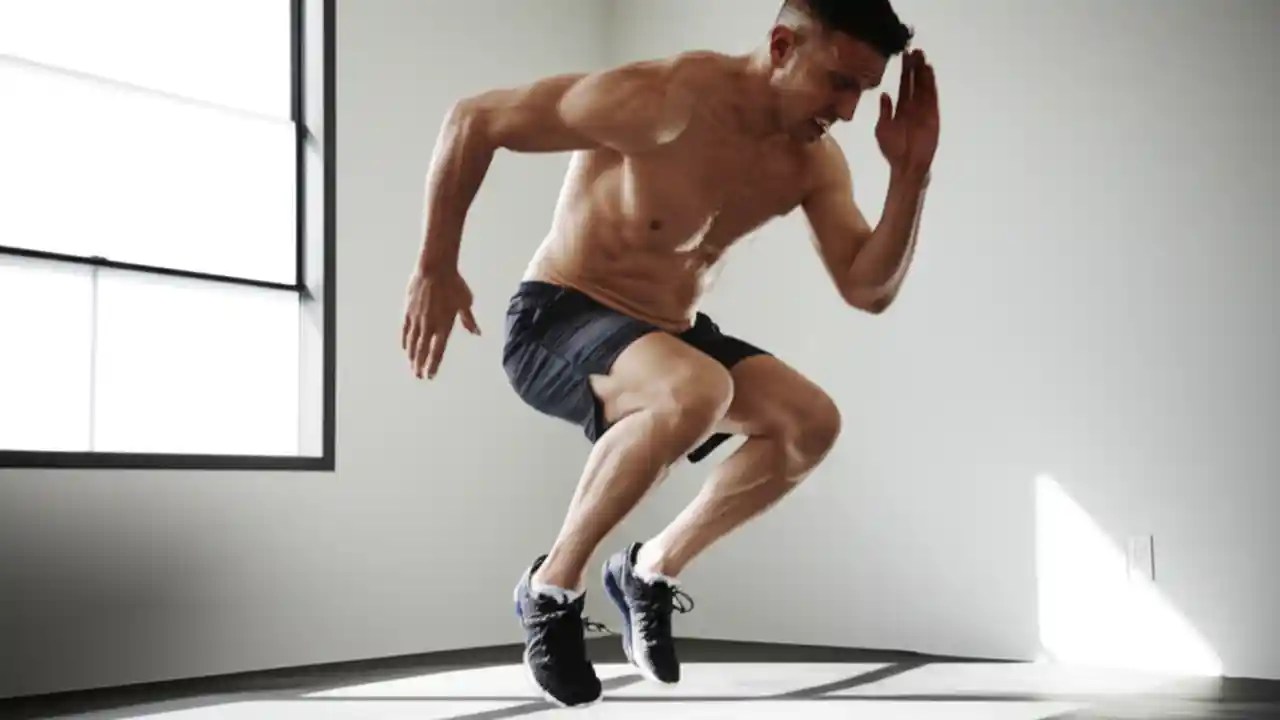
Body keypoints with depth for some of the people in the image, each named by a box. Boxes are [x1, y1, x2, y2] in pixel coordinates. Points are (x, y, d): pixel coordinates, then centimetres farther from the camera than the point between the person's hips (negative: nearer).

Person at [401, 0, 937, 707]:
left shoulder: (813, 160, -5)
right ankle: (552, 587, -15)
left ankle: (652, 568, 9)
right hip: (556, 319, -7)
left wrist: (910, 173, -17)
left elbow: (869, 291, -3)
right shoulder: (662, 99, -27)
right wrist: (435, 269, -18)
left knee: (811, 422, -10)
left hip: (668, 332, 7)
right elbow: (472, 119, -22)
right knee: (697, 390, -36)